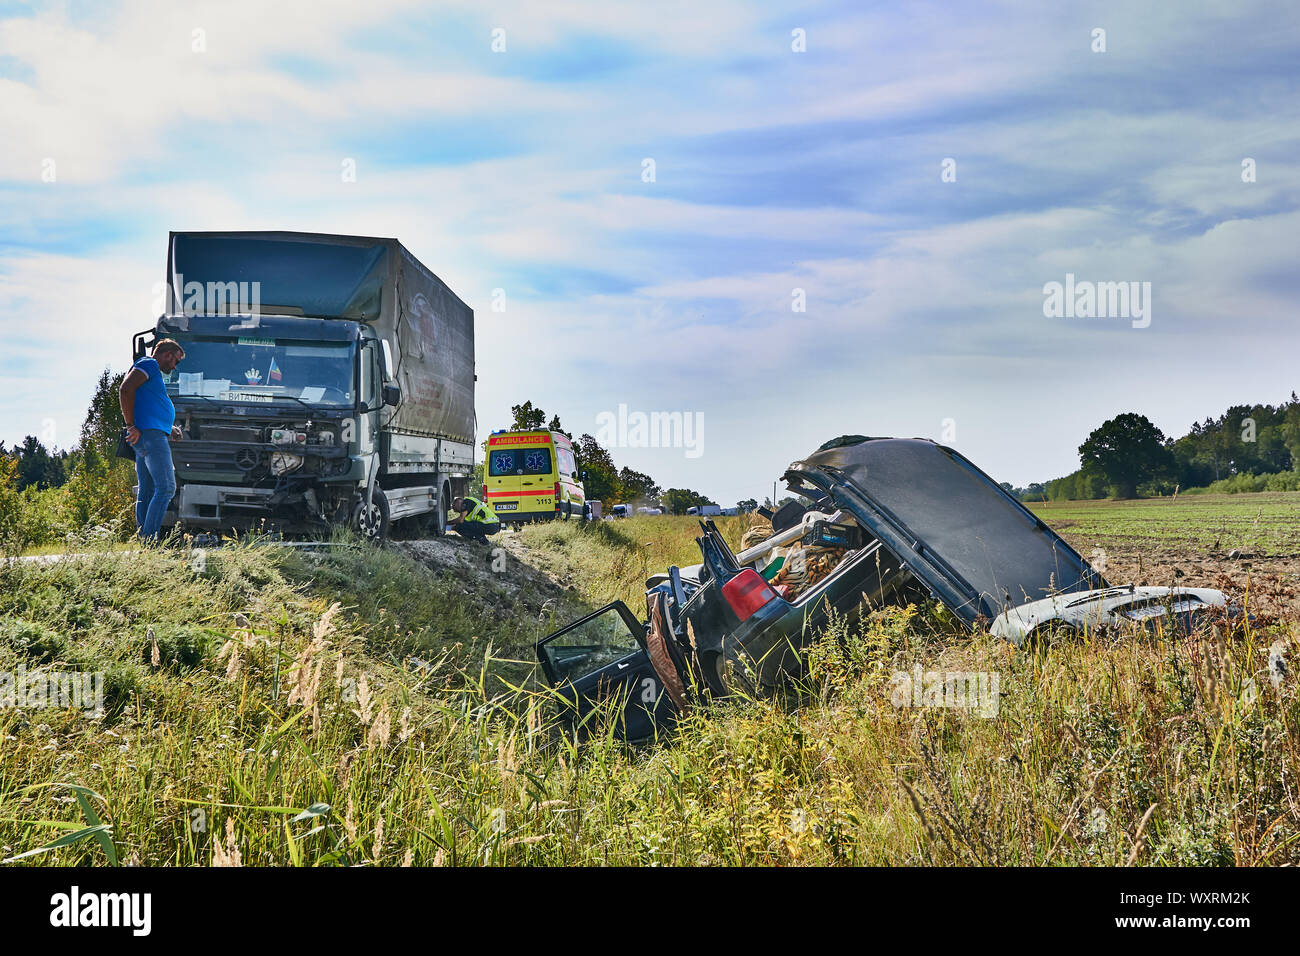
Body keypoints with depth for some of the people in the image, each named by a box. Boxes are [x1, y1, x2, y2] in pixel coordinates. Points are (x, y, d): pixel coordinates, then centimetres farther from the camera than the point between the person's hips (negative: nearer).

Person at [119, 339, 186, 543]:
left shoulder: (153, 374, 29)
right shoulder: (149, 365, -2)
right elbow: (125, 389, -16)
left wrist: (169, 429, 21)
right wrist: (131, 426, -17)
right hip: (151, 434, -11)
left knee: (146, 491, 8)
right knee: (166, 487, -15)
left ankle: (142, 540, 7)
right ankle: (150, 540, -21)